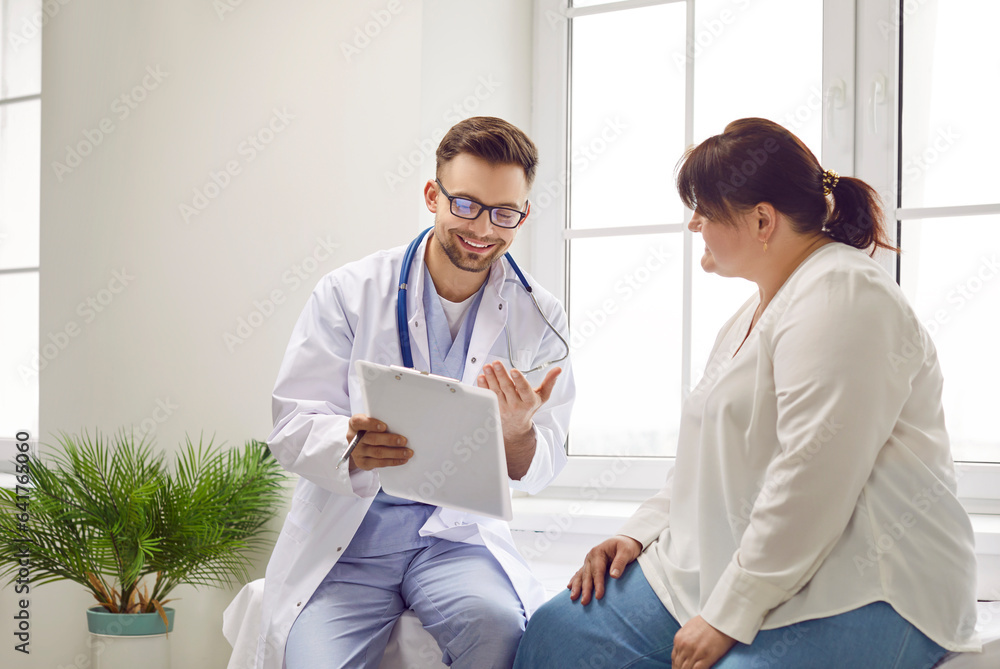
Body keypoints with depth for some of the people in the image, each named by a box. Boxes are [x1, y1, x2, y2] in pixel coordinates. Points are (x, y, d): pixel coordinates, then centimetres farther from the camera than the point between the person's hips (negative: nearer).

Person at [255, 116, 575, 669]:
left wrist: (518, 432, -22)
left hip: (459, 537, 1)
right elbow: (292, 426, -3)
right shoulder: (349, 292, -1)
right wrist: (351, 447, -26)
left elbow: (537, 473, 3)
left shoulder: (538, 318, 4)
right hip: (345, 539, -1)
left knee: (497, 623, -31)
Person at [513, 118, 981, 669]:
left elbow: (812, 482, -23)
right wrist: (639, 532, 9)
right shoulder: (757, 312, 20)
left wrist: (728, 617, -22)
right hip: (734, 567, 9)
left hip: (858, 596, -9)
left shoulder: (841, 297, -15)